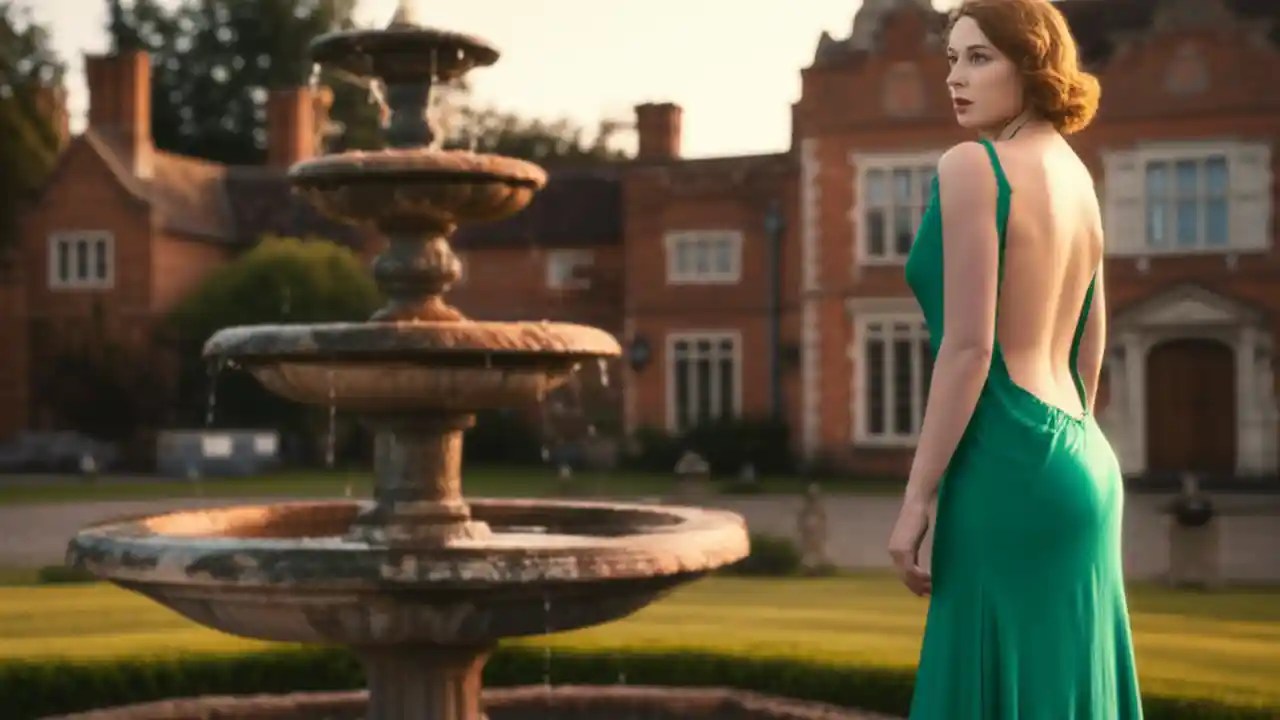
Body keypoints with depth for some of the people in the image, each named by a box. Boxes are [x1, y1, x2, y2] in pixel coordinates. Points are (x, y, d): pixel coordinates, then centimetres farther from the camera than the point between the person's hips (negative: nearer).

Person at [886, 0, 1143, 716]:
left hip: (1009, 471, -9)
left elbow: (969, 346, -17)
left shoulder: (971, 166, -11)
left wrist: (917, 497, -13)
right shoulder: (1077, 173, 15)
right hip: (1083, 466, 9)